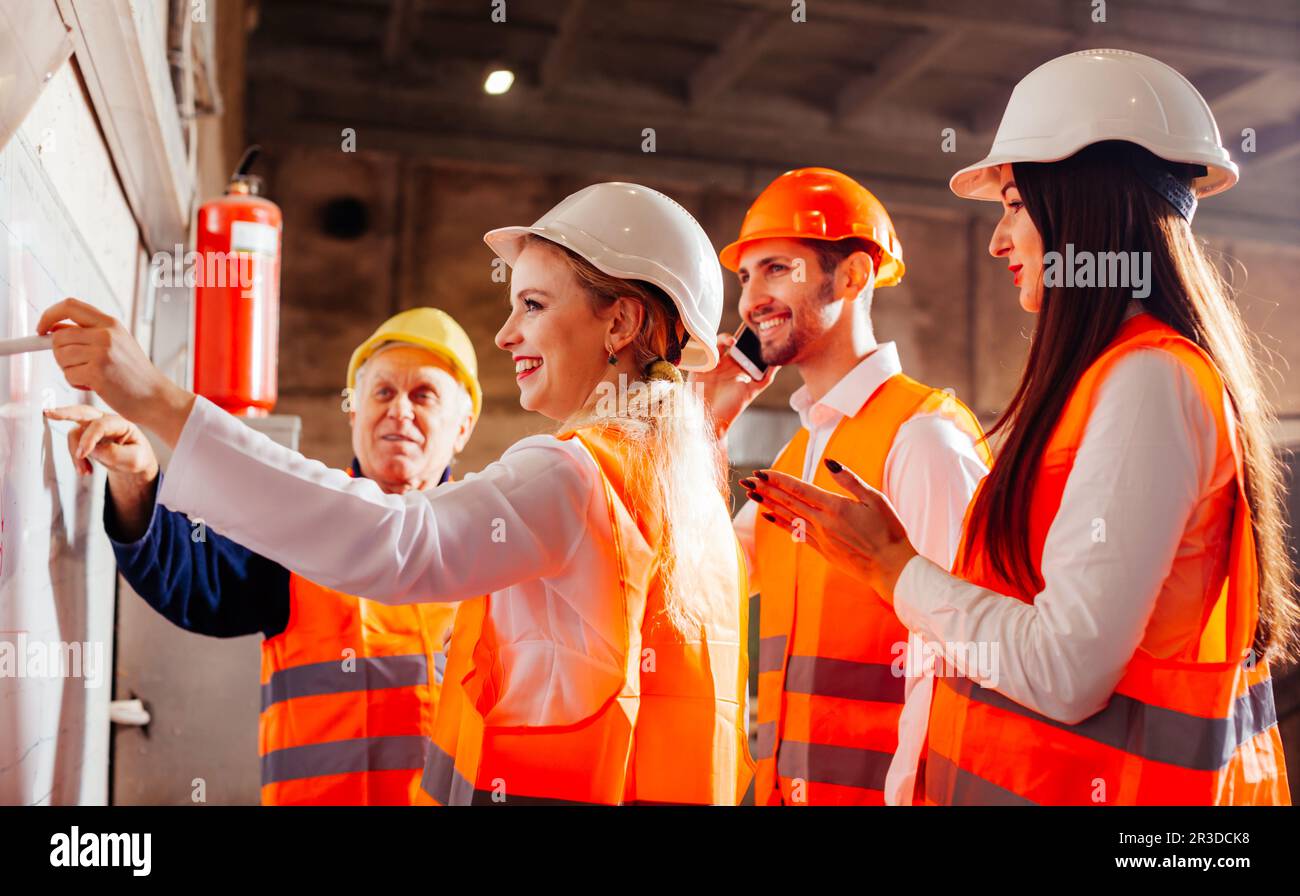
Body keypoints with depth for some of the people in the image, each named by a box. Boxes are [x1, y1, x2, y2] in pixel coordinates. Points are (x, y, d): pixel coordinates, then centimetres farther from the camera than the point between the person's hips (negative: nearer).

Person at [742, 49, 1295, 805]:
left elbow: (1065, 673, -24)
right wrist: (884, 555, 13)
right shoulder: (1123, 369, 9)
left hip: (1085, 779, -8)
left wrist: (895, 566, -12)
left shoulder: (1148, 380, -19)